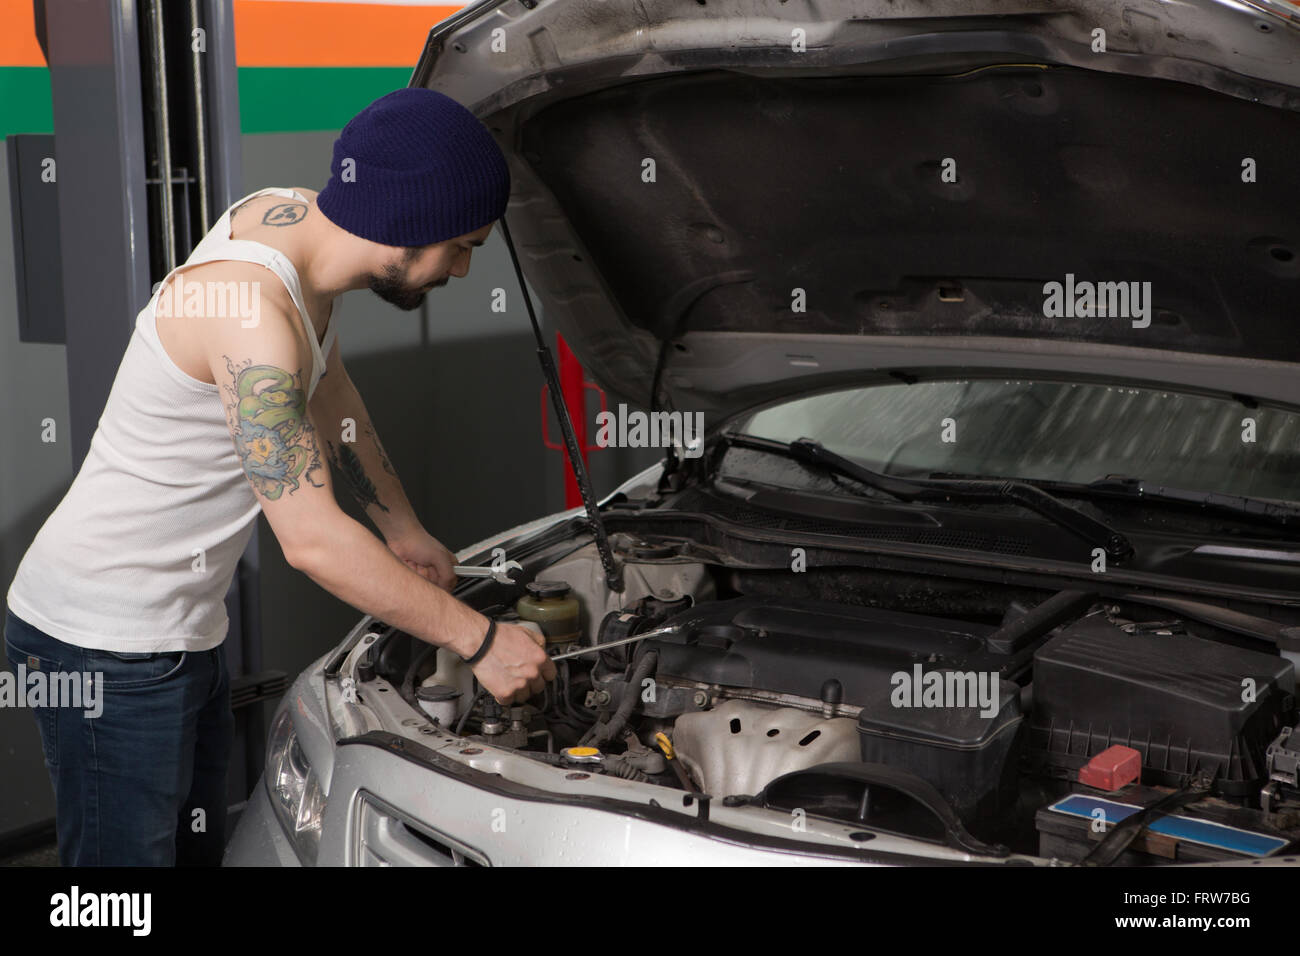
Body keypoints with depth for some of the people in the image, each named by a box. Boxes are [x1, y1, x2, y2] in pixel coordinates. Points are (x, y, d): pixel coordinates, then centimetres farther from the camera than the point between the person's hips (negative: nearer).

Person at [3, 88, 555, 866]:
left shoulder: (289, 217, 0)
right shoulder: (252, 312, -30)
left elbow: (330, 396, 18)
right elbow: (312, 539, -30)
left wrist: (405, 533, 21)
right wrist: (479, 641, -22)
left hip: (181, 629, 10)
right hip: (105, 648, -10)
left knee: (196, 847, 18)